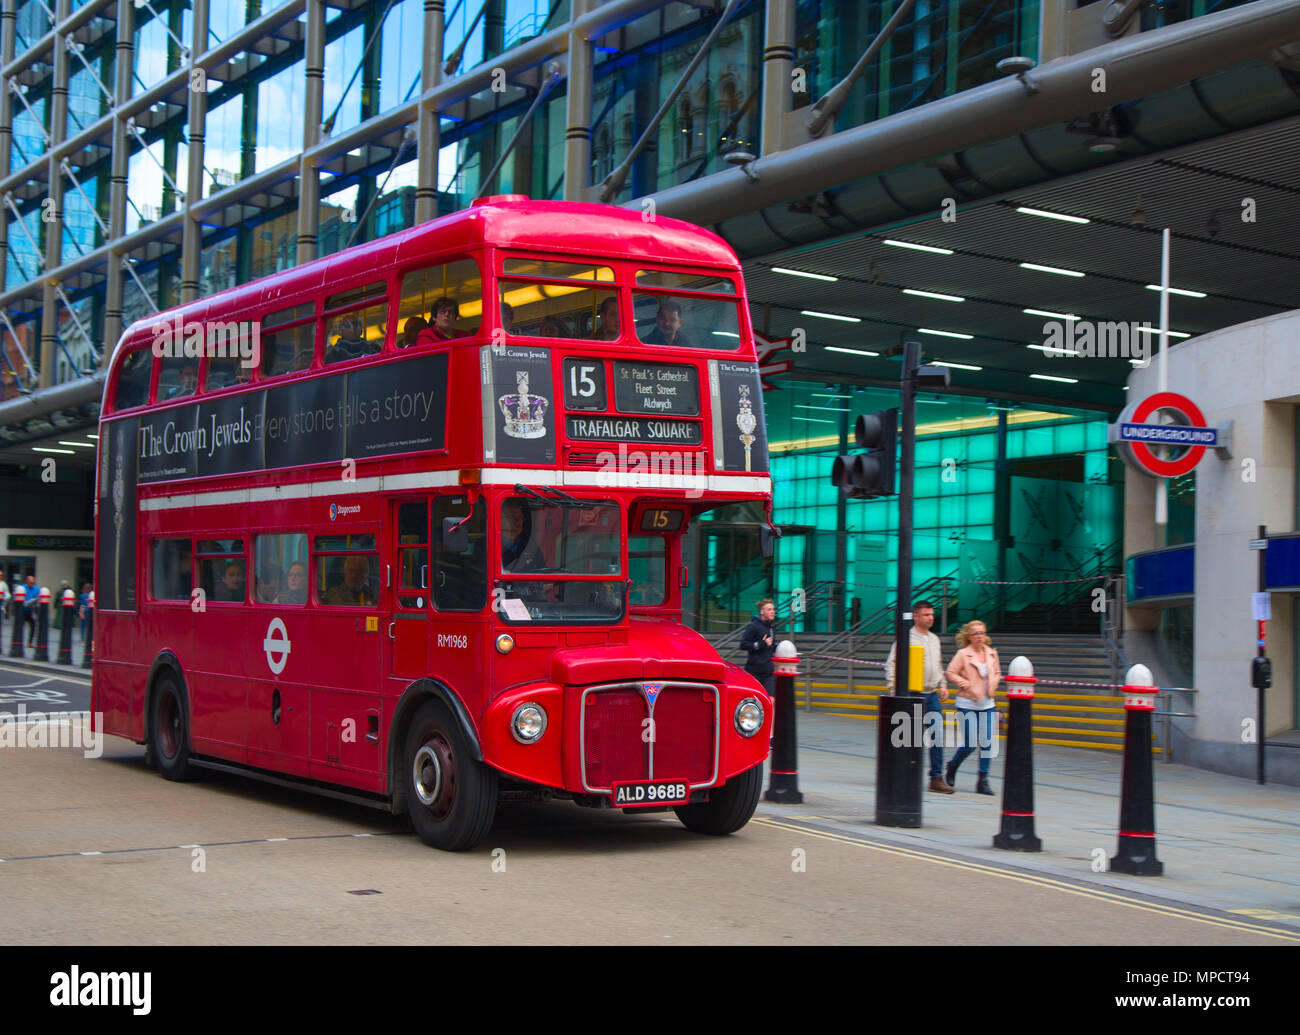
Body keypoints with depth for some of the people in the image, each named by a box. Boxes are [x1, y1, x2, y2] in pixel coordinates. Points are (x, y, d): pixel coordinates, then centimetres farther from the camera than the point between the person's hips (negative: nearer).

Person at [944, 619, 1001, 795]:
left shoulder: (992, 653, 7)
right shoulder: (962, 654, -7)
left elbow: (997, 673, 21)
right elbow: (951, 673, -7)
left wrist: (993, 686, 4)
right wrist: (964, 683, -18)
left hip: (987, 703, 5)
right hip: (967, 703, -4)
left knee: (987, 742, -3)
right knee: (970, 744, -6)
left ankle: (983, 781, 5)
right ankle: (952, 768, 23)